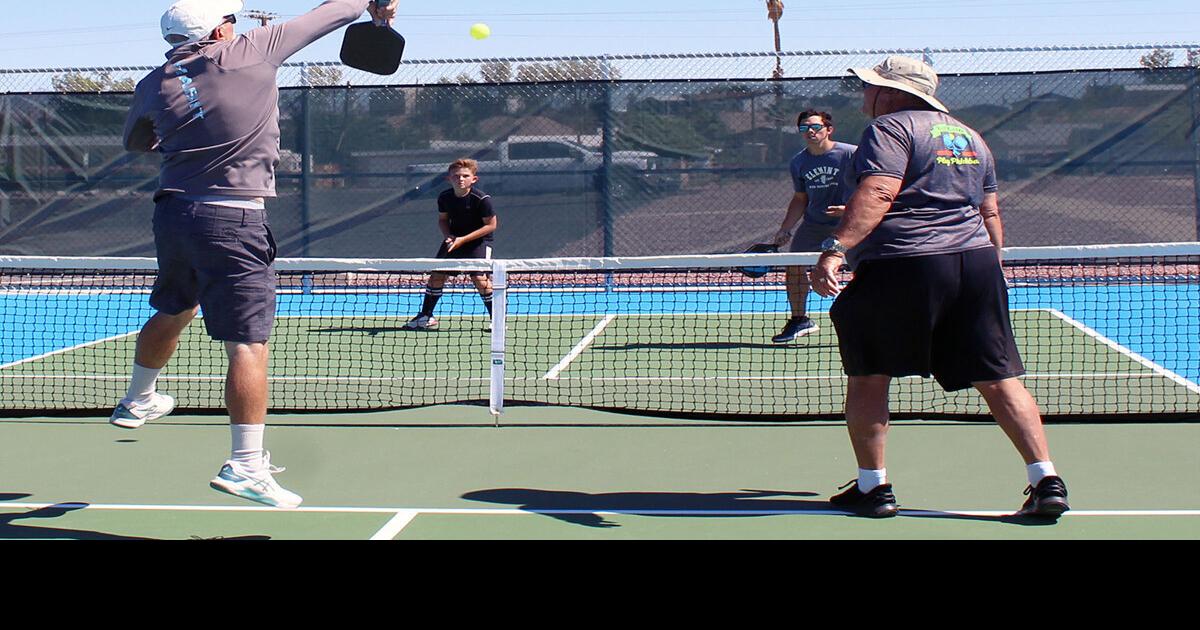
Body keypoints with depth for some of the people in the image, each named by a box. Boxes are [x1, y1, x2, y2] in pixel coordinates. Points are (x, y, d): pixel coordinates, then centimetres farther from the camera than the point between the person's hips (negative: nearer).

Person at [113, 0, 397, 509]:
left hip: (173, 211, 6)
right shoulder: (250, 53, -6)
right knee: (248, 343, -7)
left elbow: (135, 141, 26)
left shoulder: (154, 85, 6)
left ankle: (138, 401, 50)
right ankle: (245, 465, -12)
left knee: (172, 312, 30)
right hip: (231, 219, -6)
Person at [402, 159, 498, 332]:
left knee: (480, 278, -19)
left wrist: (463, 239, -20)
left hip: (478, 240, -5)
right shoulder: (445, 197, -7)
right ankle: (426, 317, 16)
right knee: (437, 274, 2)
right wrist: (447, 235, -12)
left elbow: (491, 225, -16)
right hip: (454, 239, 5)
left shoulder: (482, 199, -22)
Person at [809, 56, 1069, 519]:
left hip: (904, 266, -7)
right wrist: (991, 272, 31)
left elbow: (878, 194, -19)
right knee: (998, 378, 6)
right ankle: (1047, 481, -1)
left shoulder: (891, 128, -3)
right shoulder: (969, 136, 21)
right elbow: (990, 213, 23)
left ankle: (872, 488, 9)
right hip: (976, 263, 7)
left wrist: (835, 249, -26)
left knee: (868, 376, 7)